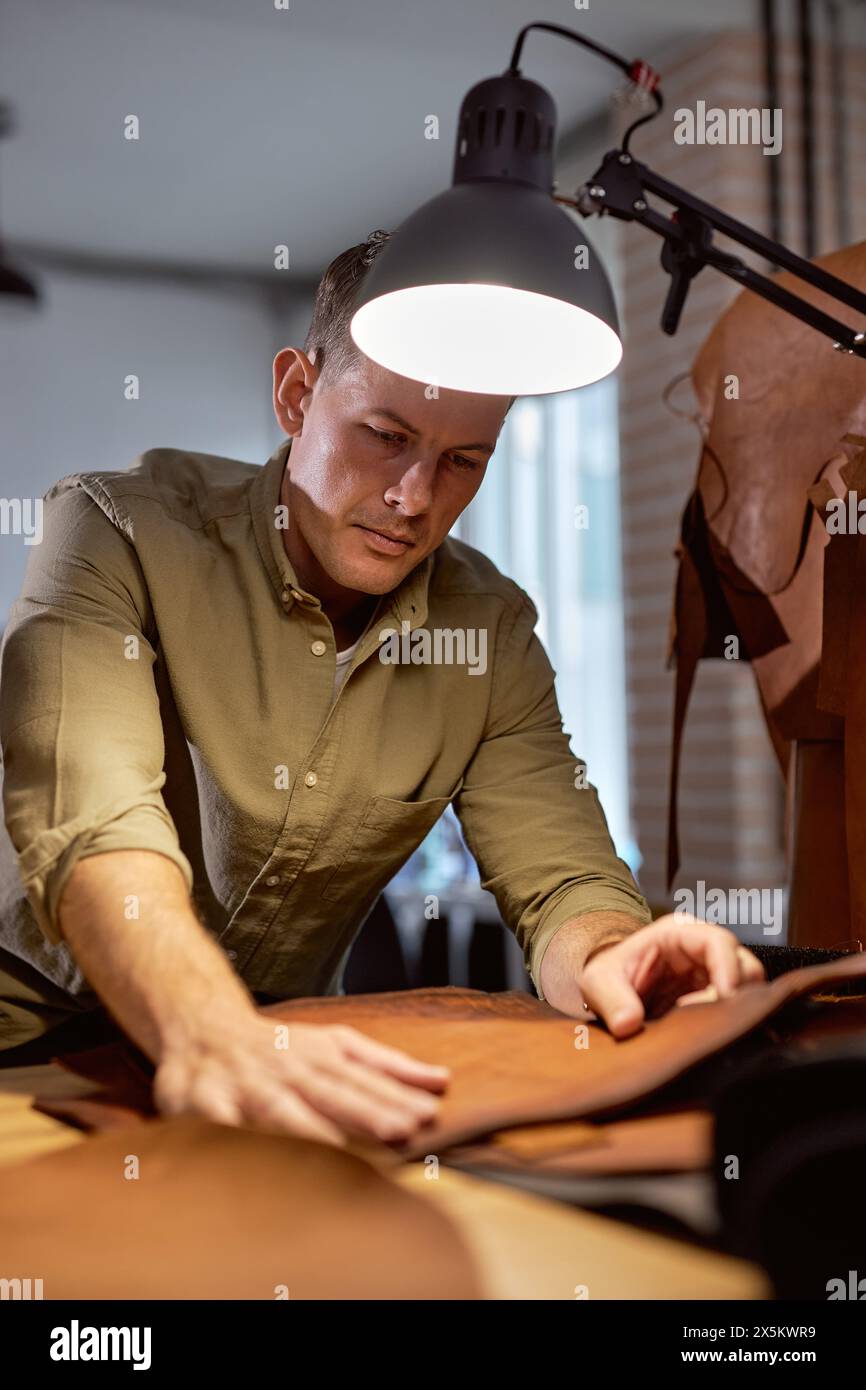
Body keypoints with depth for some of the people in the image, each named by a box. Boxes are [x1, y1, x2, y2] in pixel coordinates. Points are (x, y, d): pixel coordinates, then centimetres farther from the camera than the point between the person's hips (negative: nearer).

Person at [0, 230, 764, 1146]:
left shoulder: (492, 630, 0)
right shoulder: (119, 534, -14)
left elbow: (557, 875, -5)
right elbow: (92, 821, -29)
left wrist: (608, 958, -30)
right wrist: (209, 1035, -47)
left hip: (283, 1041, 6)